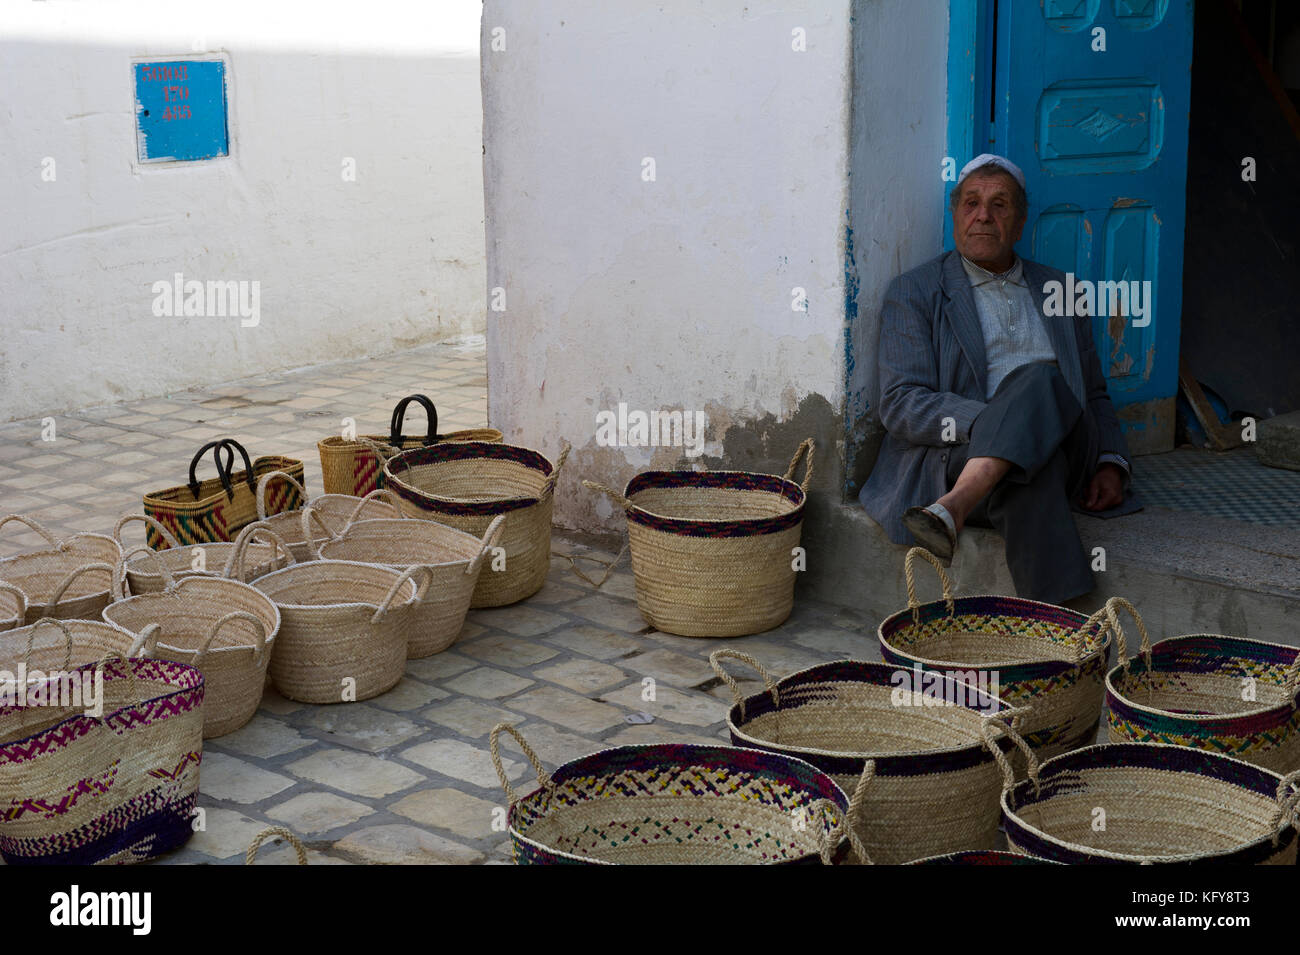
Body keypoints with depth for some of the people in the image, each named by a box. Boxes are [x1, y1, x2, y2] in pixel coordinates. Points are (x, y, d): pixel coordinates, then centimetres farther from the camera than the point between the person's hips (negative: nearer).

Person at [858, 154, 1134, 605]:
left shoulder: (1059, 291, 24)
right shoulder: (914, 292, 10)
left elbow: (1094, 395, 29)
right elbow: (898, 405, -2)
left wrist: (1112, 463, 7)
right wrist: (989, 421, -19)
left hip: (1062, 458, 4)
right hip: (952, 458, -3)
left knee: (1039, 381, -31)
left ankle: (953, 510, -48)